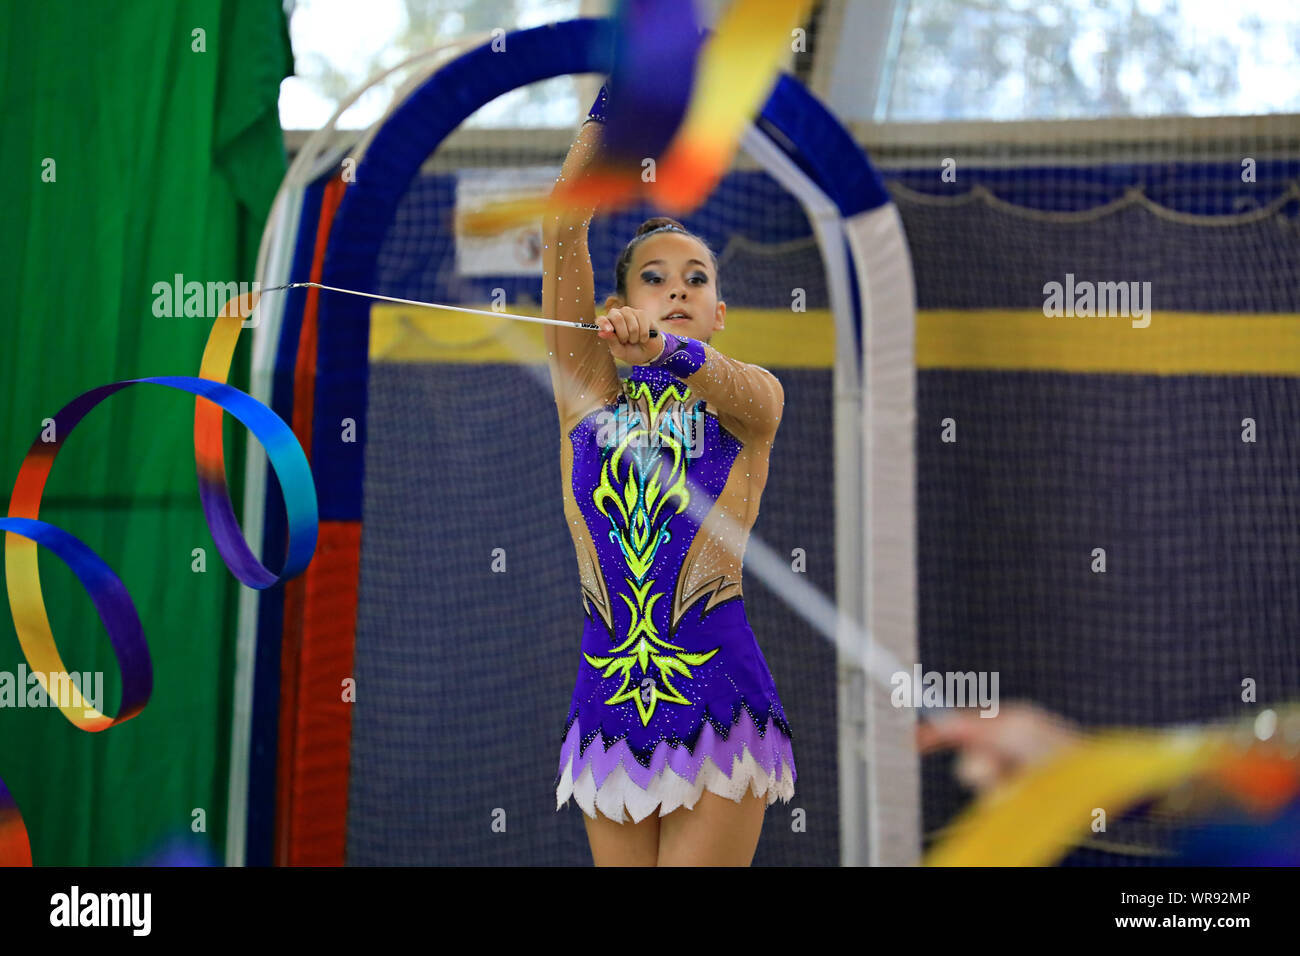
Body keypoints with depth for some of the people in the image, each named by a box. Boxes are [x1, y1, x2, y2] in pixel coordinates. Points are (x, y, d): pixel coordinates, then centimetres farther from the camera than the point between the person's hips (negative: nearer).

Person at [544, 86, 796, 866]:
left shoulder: (752, 400, 5)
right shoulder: (589, 392, 9)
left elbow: (739, 387, -20)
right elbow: (565, 230, 2)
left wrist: (664, 351, -40)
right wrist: (609, 109, -2)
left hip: (718, 693, -2)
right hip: (610, 693, 3)